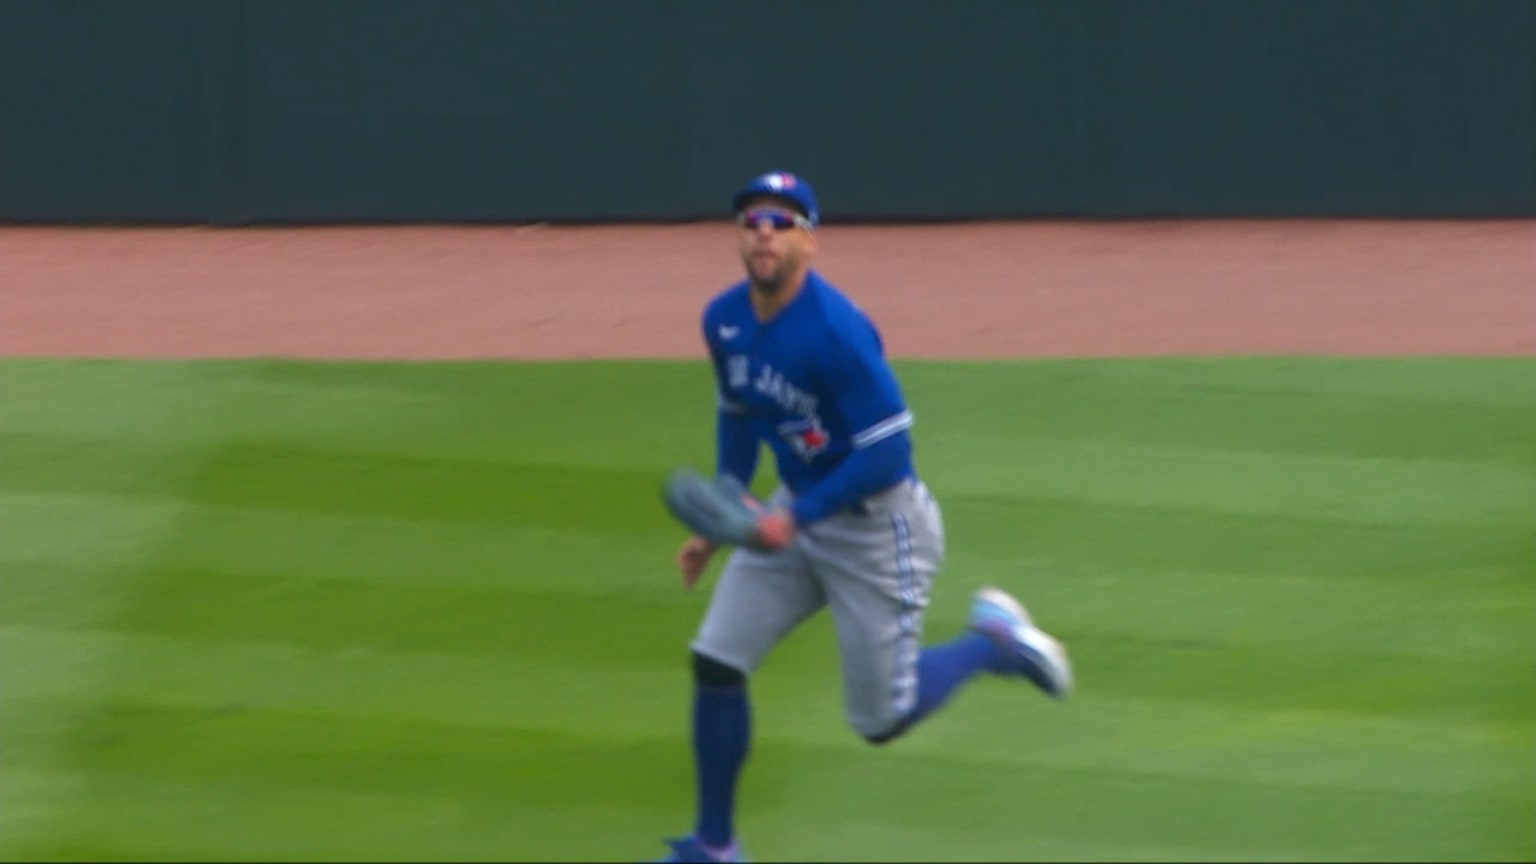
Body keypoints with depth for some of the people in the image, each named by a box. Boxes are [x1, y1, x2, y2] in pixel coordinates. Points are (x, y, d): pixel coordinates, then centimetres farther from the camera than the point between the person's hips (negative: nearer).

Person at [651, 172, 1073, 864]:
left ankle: (996, 644, 27)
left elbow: (889, 455, -26)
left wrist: (799, 517, -27)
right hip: (797, 510, 7)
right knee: (716, 662, -2)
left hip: (879, 526, -7)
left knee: (882, 719, 2)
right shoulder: (724, 319, -3)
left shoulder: (837, 332, -27)